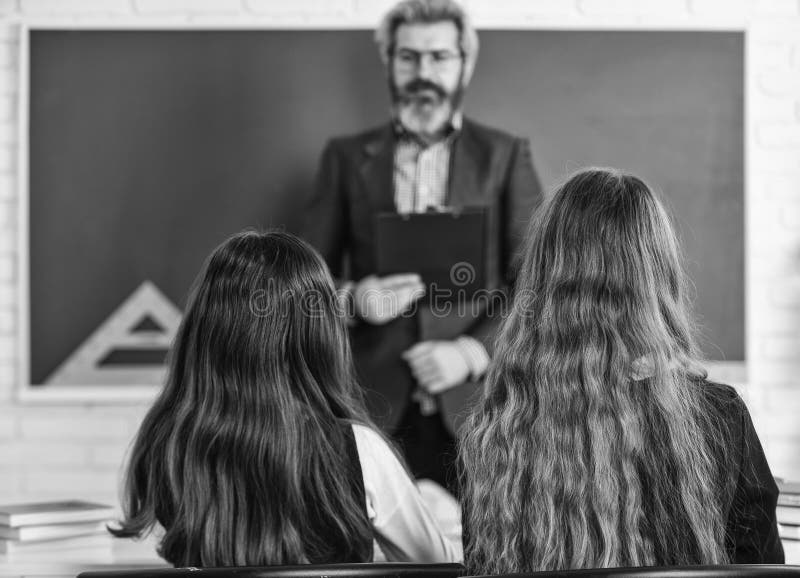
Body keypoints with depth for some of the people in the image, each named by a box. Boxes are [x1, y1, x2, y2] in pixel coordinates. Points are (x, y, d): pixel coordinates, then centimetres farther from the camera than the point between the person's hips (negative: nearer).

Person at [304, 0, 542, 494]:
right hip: (375, 407, 1)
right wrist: (352, 299, -10)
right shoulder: (347, 157, 11)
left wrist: (473, 351, -11)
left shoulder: (506, 155, 8)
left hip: (474, 402, 0)